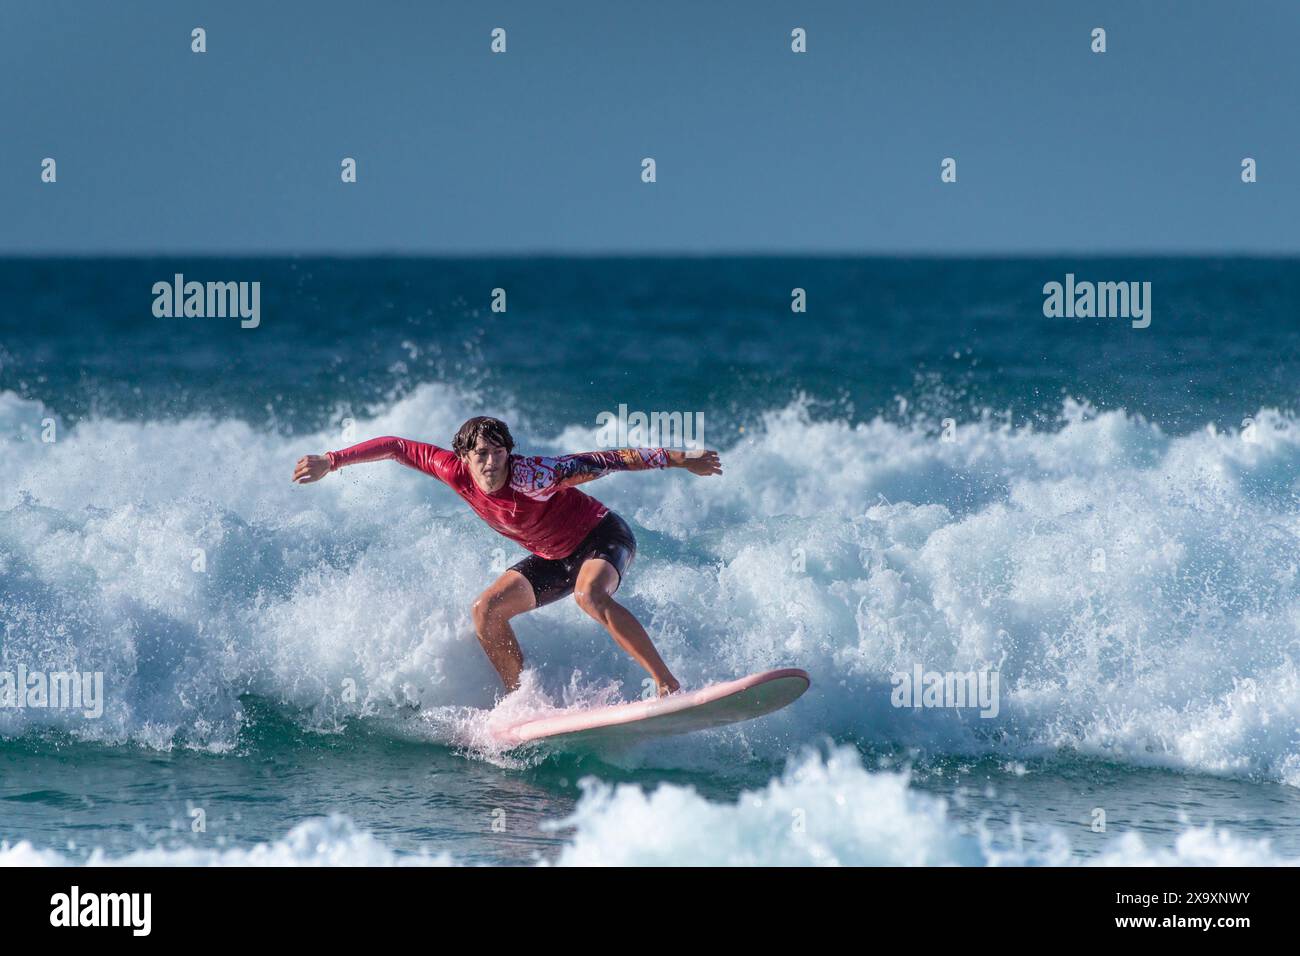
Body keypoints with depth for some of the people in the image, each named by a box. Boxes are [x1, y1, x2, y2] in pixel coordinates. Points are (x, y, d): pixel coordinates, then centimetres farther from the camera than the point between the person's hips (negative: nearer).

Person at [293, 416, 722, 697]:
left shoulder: (530, 476, -33)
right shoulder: (456, 471, -17)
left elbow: (603, 462, -30)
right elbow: (395, 446, -5)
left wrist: (678, 460, -29)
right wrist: (329, 461, -5)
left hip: (602, 536, -7)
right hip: (553, 558, 7)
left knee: (589, 595, -37)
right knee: (486, 610, -7)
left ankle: (669, 685, -41)